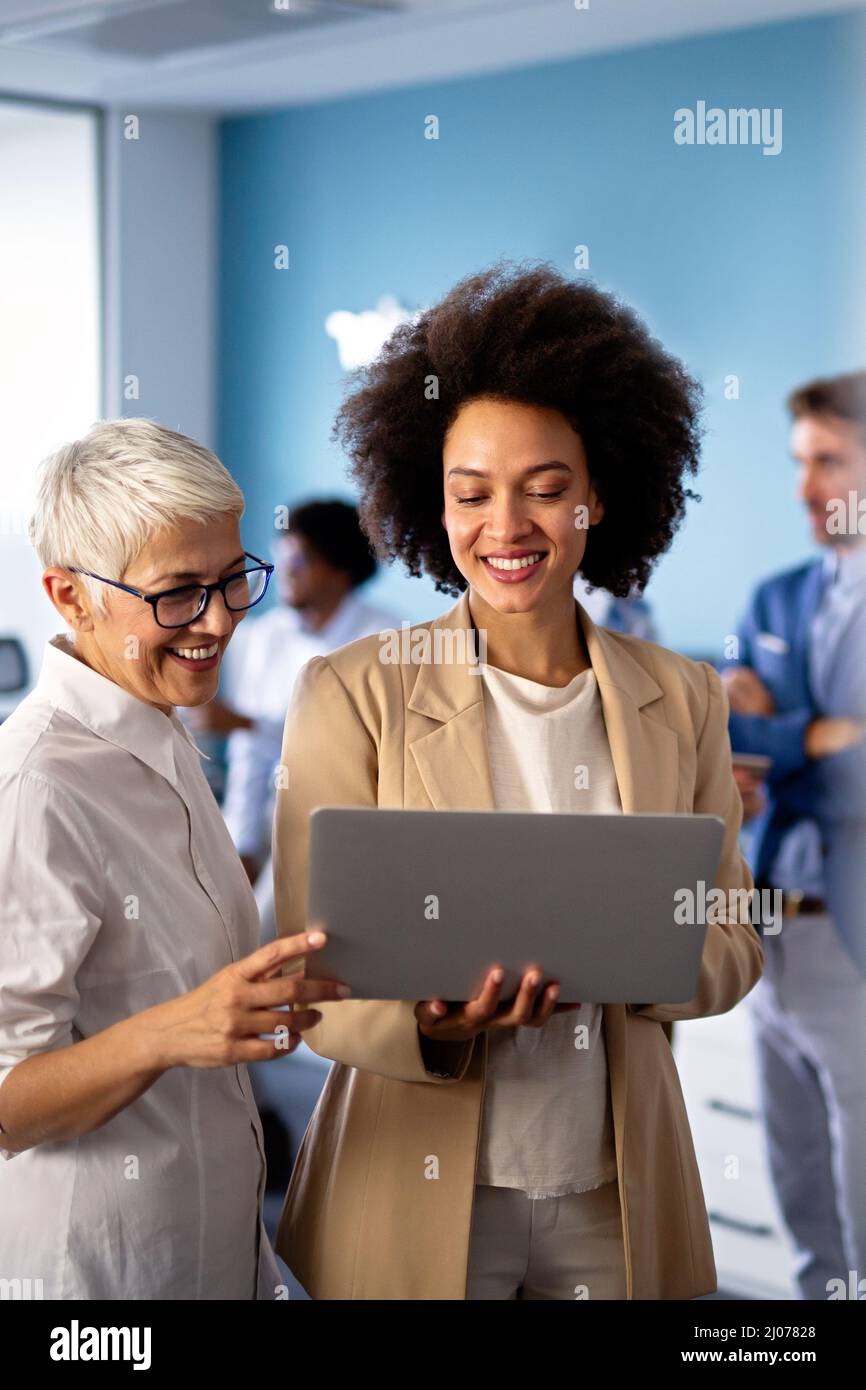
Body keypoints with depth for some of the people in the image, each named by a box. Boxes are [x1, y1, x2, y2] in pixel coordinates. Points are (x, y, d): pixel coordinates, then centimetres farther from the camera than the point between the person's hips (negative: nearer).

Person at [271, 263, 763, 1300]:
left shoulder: (680, 701, 4)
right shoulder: (351, 698, -6)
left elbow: (730, 948, 6)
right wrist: (433, 1016, -29)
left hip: (616, 1196, 3)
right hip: (415, 1198, -2)